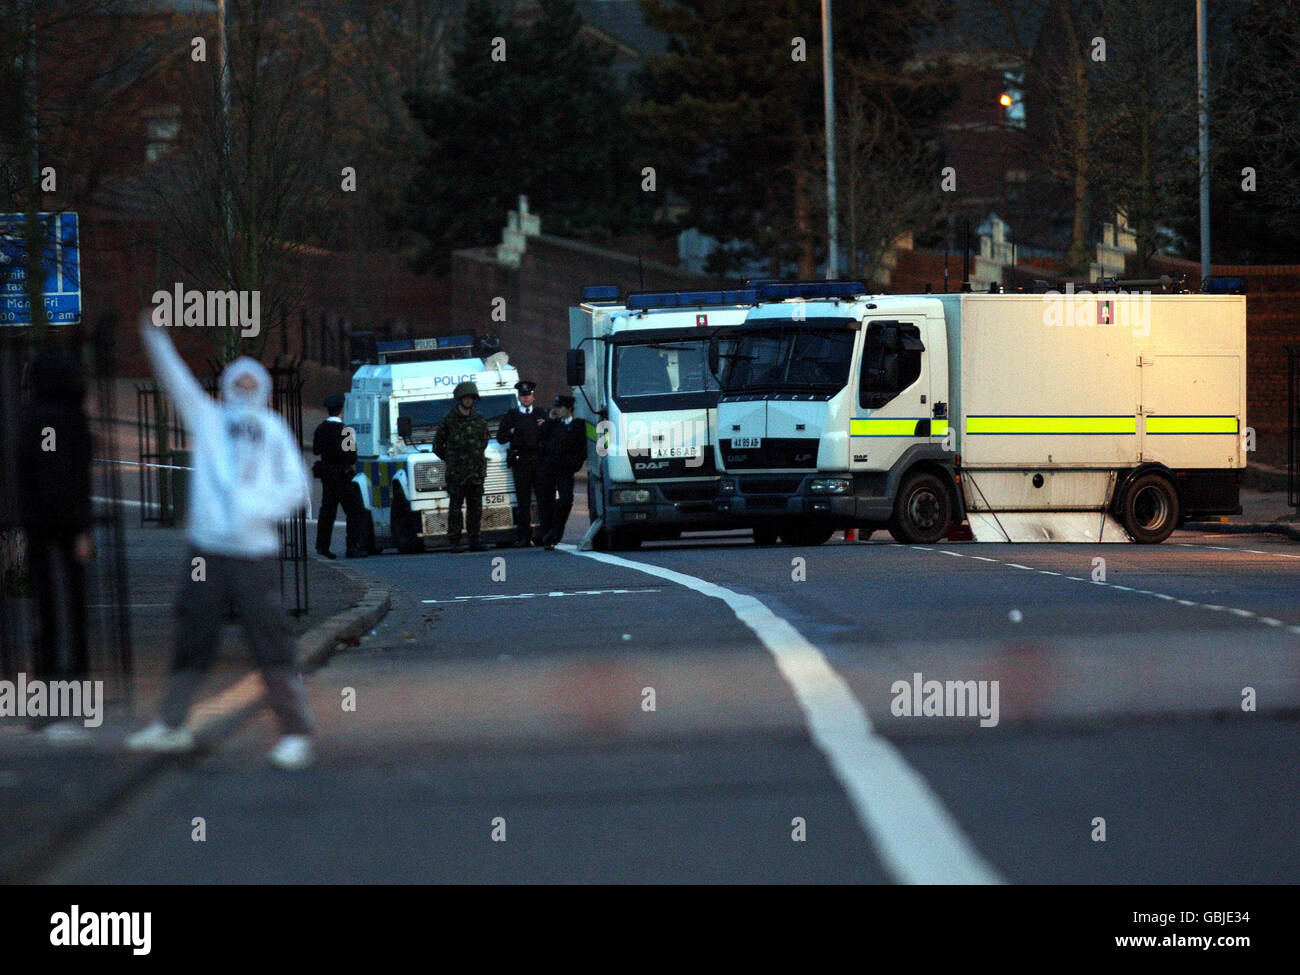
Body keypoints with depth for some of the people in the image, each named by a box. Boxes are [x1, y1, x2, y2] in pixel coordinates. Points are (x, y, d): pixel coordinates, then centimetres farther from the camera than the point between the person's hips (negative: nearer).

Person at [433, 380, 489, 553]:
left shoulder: (479, 419, 9)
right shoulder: (449, 420, 0)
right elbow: (437, 446, 7)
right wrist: (451, 460, 10)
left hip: (476, 472, 3)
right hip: (456, 473, -3)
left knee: (475, 507, 5)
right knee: (455, 507, -2)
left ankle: (474, 540, 10)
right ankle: (454, 542, -1)